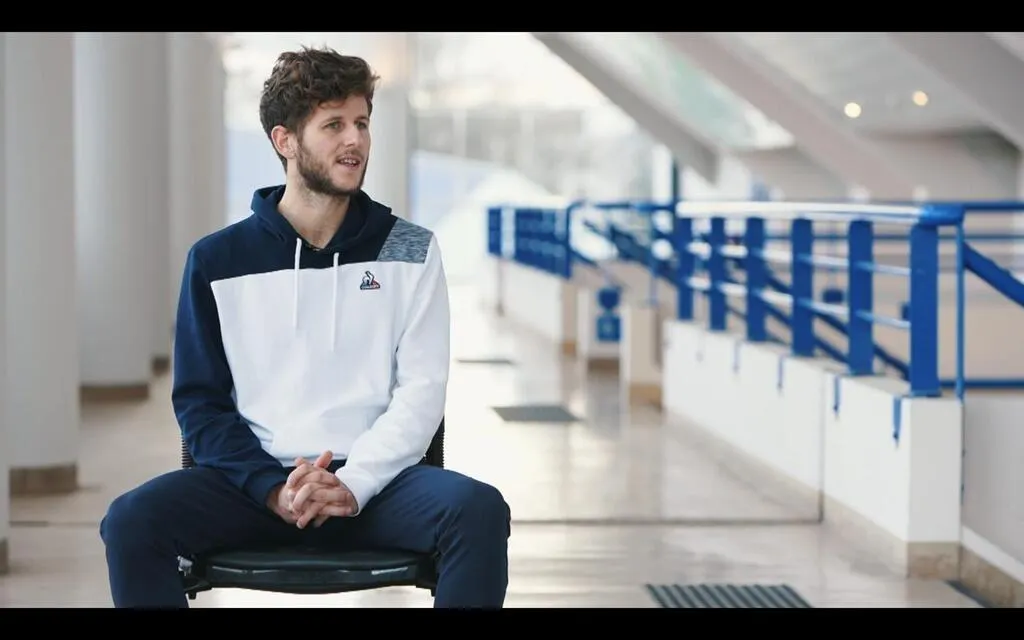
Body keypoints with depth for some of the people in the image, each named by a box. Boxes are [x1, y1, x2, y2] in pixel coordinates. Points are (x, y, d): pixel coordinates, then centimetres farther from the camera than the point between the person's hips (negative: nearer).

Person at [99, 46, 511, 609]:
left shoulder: (409, 251, 8)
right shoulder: (217, 261, 7)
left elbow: (421, 391, 2)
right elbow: (199, 399, 5)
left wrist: (353, 483, -14)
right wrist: (273, 488, -12)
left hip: (375, 482, 0)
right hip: (256, 480, 0)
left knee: (479, 511, -30)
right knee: (131, 521, -26)